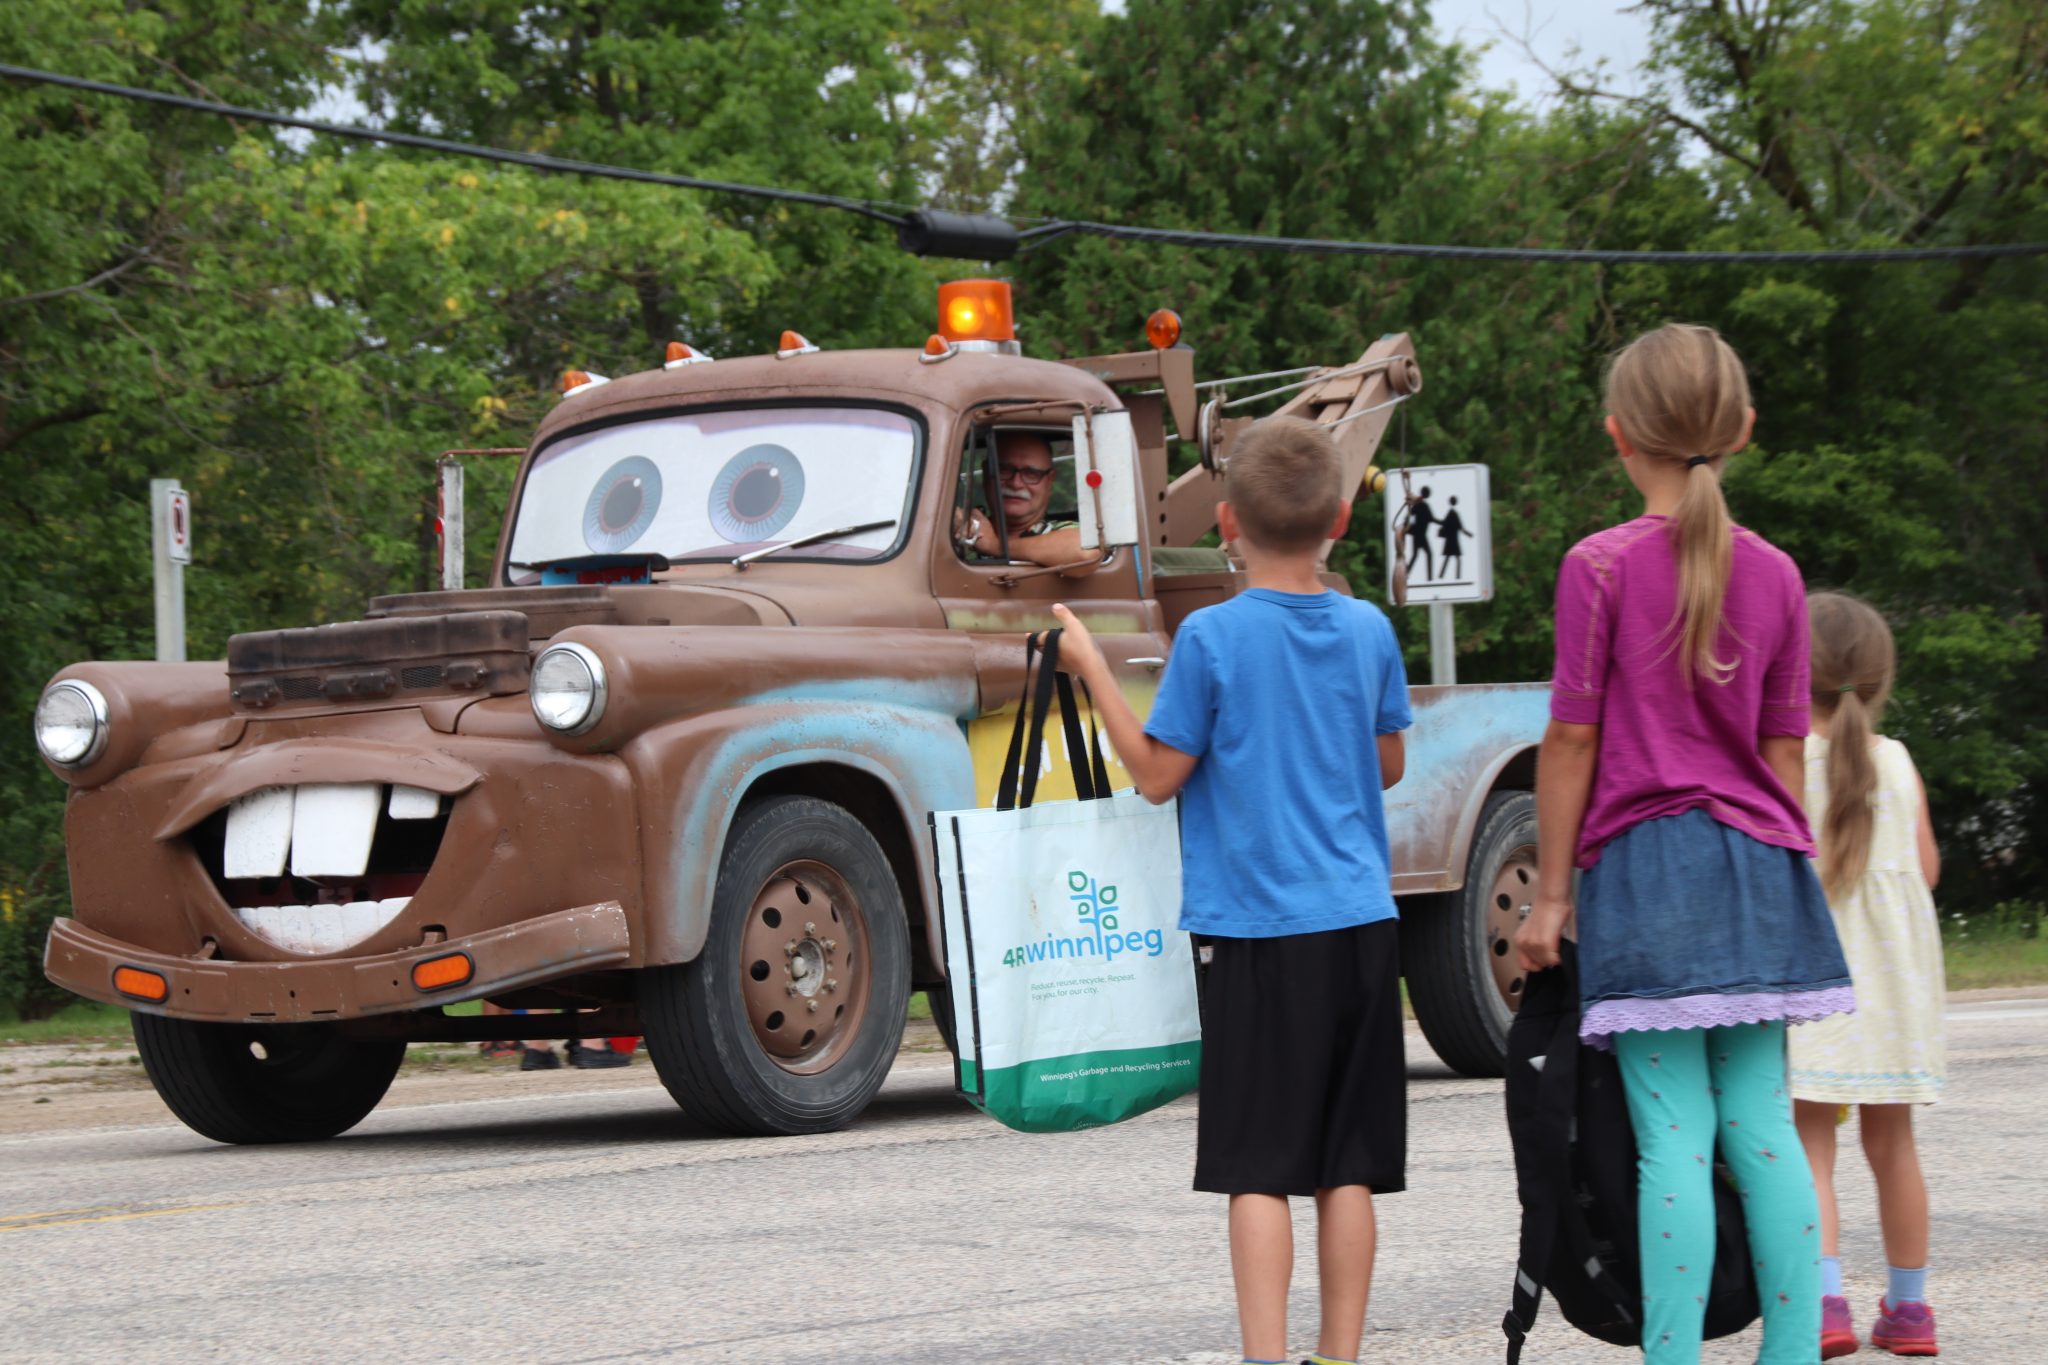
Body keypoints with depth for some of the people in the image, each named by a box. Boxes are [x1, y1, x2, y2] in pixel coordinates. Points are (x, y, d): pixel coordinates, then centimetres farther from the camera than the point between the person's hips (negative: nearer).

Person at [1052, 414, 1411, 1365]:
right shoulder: (1369, 631, 4)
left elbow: (1158, 774, -3)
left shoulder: (1212, 638, -9)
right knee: (1347, 1164, 7)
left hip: (1258, 929, -4)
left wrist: (1092, 671, 5)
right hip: (1359, 923, 4)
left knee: (1259, 1168, -2)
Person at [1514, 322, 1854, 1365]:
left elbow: (1572, 738, -5)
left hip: (1645, 859, -4)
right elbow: (1783, 746, 10)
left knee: (1673, 1135, -6)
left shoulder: (1602, 566, -7)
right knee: (1762, 1124, 7)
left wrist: (1550, 891, 1)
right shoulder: (1774, 573, 6)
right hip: (1757, 861, 4)